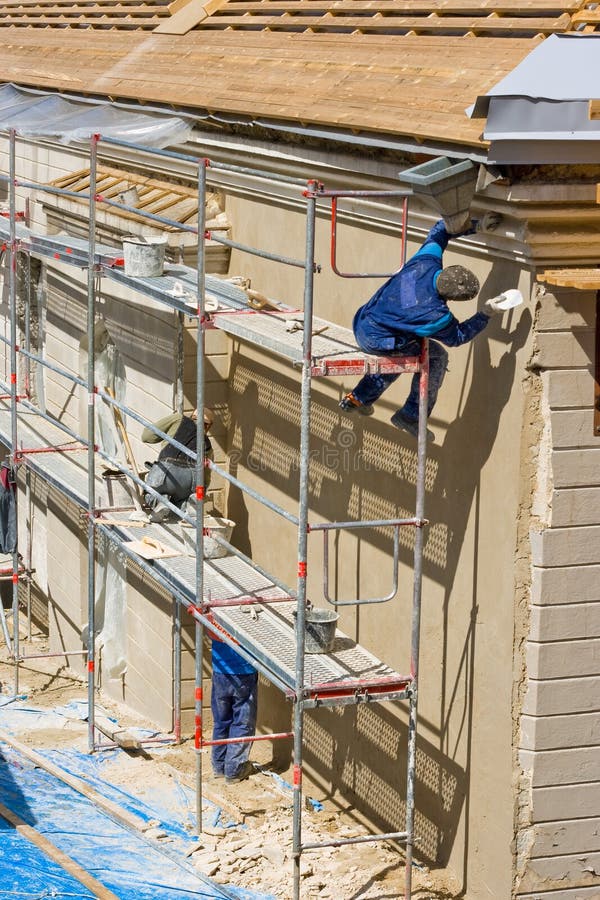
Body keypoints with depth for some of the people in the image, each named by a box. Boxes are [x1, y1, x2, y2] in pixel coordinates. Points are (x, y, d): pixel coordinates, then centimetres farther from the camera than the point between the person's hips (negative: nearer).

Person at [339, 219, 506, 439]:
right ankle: (411, 417, 11)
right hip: (374, 341, -8)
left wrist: (476, 225, -3)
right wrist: (486, 314, -10)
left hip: (362, 325, 8)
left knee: (403, 353, 34)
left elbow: (440, 229, -1)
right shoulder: (436, 316, -31)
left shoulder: (425, 263, -19)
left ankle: (358, 398, 47)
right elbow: (457, 337, -9)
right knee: (436, 357, 4)